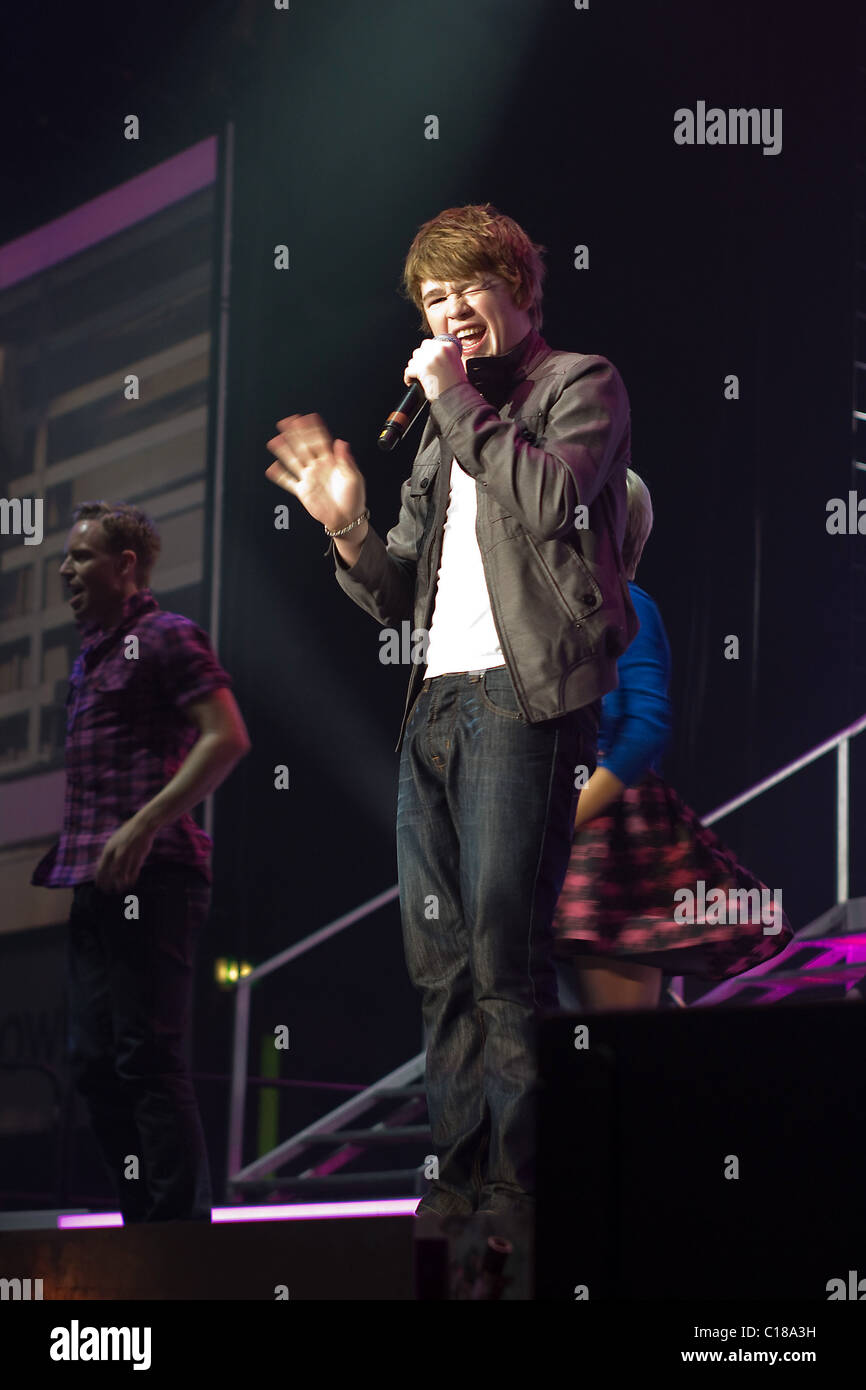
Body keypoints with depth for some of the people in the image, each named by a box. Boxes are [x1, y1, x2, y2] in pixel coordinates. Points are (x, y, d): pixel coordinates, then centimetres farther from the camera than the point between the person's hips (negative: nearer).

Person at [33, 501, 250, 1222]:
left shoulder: (167, 637, -5)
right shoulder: (91, 655, 21)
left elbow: (227, 738, -15)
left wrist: (144, 824, -21)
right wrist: (60, 852, 19)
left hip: (152, 875, -9)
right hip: (96, 885, 9)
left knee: (148, 1056, -11)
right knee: (96, 1062, 8)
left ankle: (181, 1226, -9)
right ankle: (145, 1224, 14)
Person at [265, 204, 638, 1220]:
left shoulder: (579, 384, 6)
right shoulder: (442, 425, 25)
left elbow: (553, 502, -16)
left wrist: (457, 399, -7)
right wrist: (347, 529, 2)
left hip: (525, 693, -7)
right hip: (435, 699, 7)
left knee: (504, 955, -12)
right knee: (439, 957, 4)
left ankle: (517, 1188, -9)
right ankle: (461, 1175, 8)